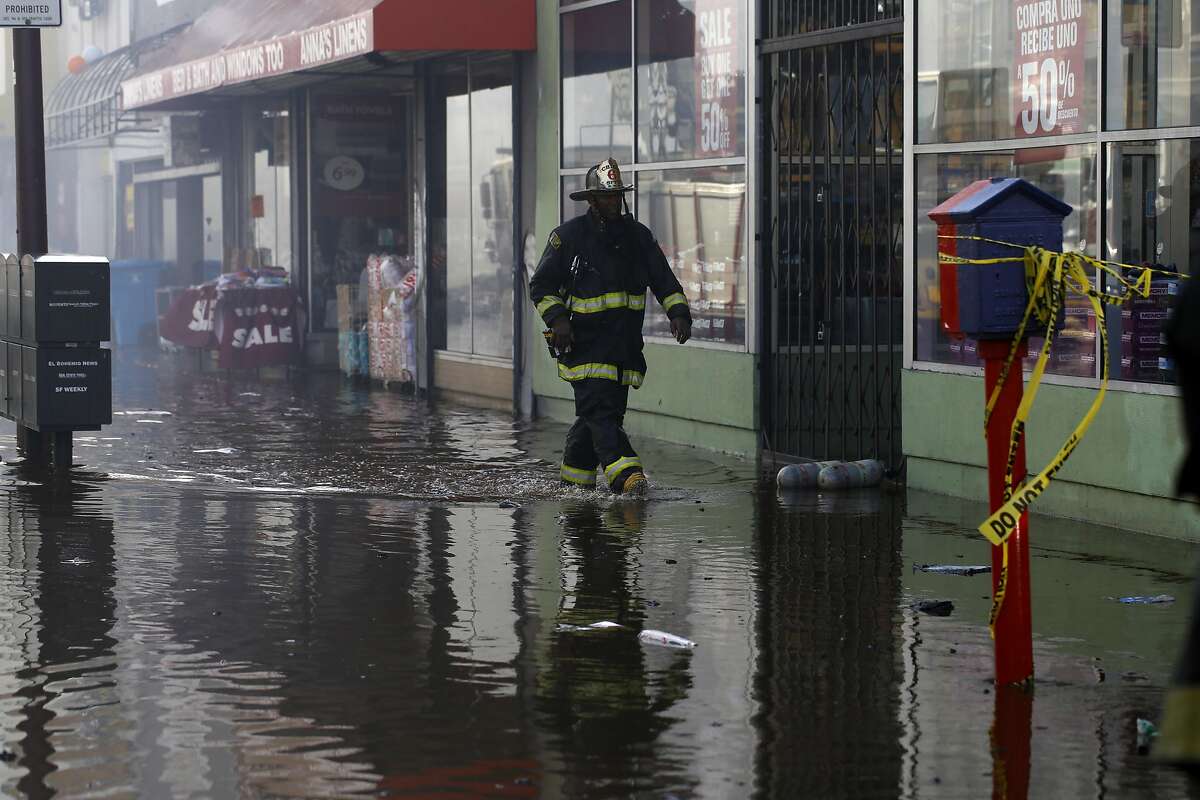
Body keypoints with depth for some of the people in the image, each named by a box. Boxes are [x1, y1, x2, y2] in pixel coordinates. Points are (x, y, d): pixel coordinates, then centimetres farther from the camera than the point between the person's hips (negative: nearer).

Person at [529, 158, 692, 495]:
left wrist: (678, 313, -4)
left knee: (608, 412, 8)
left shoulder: (638, 235, 11)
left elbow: (664, 281, 13)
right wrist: (557, 318, -12)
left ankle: (574, 474, 24)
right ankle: (626, 475, -30)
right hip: (584, 342, -5)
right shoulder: (568, 236, -1)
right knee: (599, 410, -18)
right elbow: (541, 286, 3)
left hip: (625, 346, 5)